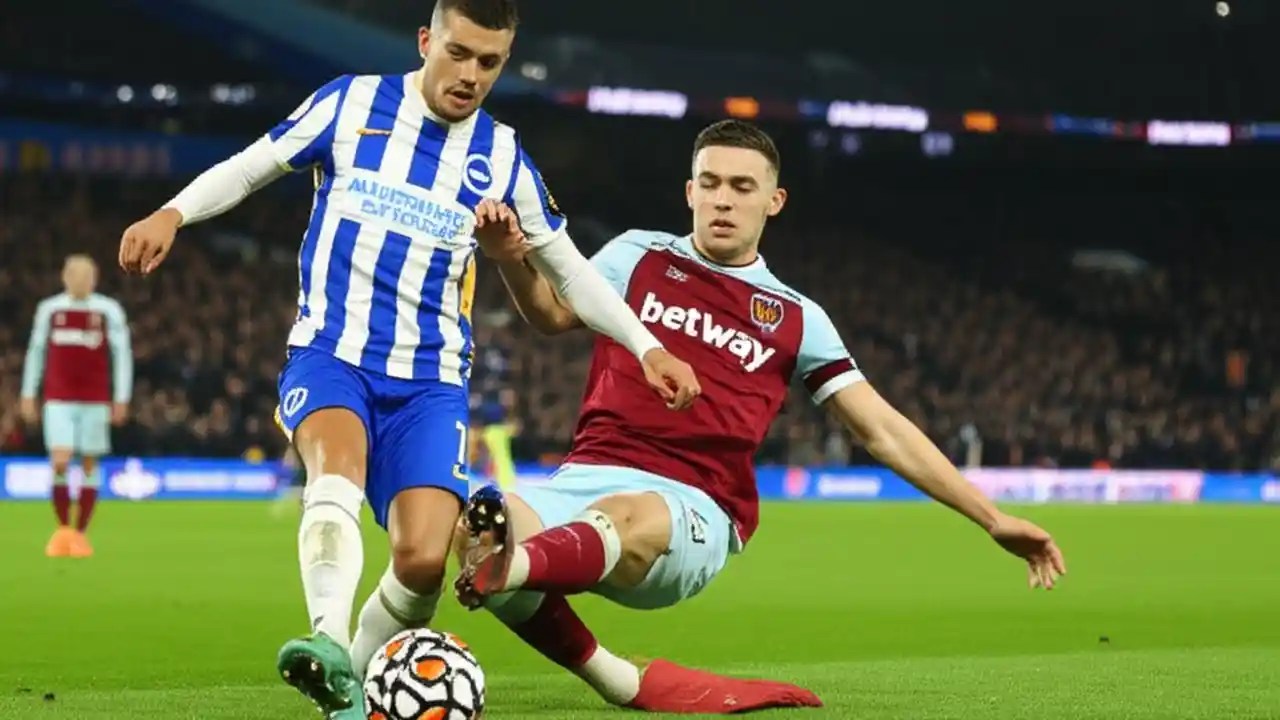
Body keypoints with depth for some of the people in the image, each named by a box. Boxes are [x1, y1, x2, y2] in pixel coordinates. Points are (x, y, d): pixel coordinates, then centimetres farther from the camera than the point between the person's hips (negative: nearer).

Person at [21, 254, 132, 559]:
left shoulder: (109, 311, 1)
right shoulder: (49, 309, 6)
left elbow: (122, 354, 2)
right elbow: (36, 351, 13)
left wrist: (121, 398, -3)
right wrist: (28, 394, 10)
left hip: (95, 399, 0)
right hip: (58, 399, 0)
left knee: (90, 464, 2)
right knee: (60, 462, -12)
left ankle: (81, 533, 11)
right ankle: (63, 529, 4)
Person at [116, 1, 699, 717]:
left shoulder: (503, 158, 8)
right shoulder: (351, 103, 2)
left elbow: (569, 269, 17)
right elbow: (247, 169, 7)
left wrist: (648, 347, 8)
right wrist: (173, 213, -11)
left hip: (431, 380, 2)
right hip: (330, 353, -2)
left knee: (425, 557, -17)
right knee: (339, 468, -35)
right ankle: (330, 650, -52)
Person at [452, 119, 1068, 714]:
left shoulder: (795, 320, 16)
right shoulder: (639, 256, 16)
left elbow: (884, 432, 17)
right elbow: (555, 313, 0)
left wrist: (992, 520, 12)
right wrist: (512, 259, -23)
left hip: (692, 511, -1)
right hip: (587, 477, 2)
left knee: (625, 518, -38)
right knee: (478, 527, -30)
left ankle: (506, 567, -66)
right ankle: (623, 685, -19)